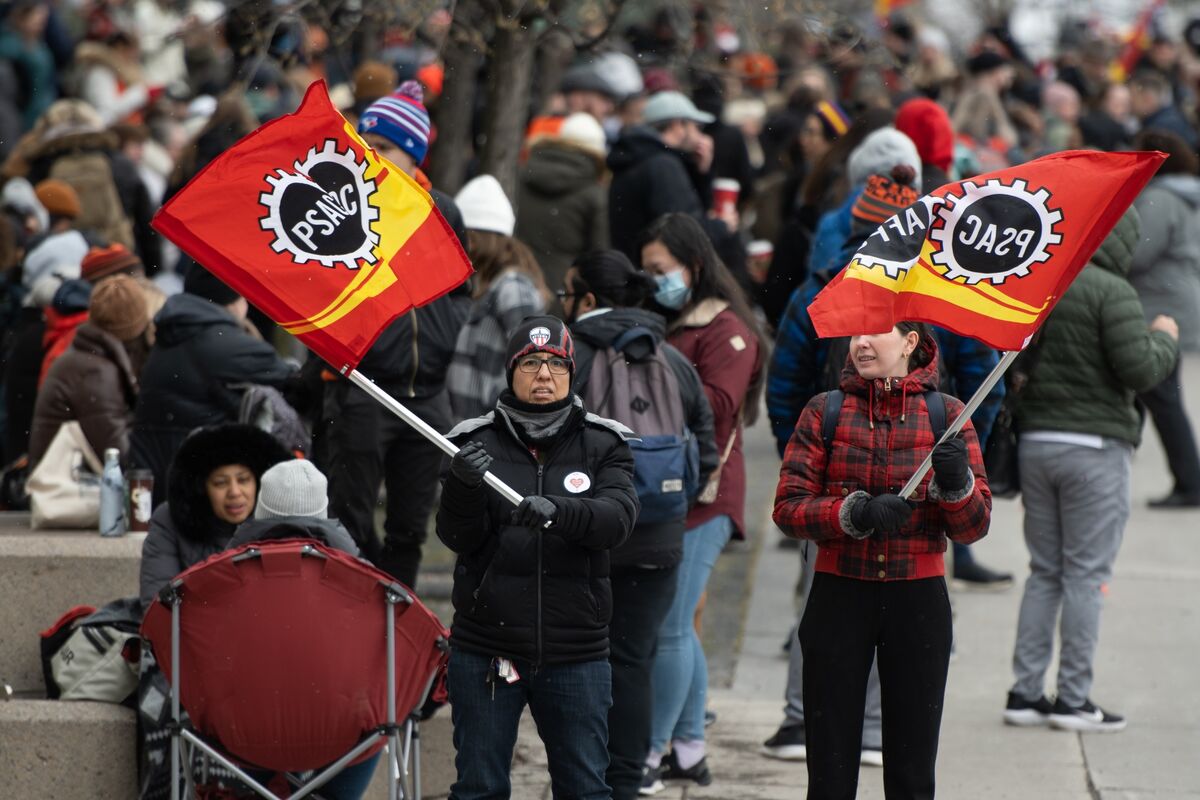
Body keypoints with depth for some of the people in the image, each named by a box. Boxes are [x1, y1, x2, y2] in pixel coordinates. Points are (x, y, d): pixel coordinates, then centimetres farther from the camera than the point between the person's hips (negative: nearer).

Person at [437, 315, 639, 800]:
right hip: (485, 648, 0)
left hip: (575, 651, 0)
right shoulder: (478, 442, 4)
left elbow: (617, 519, -13)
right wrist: (464, 486, -25)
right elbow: (458, 538, -4)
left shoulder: (603, 445, 4)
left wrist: (557, 510, -32)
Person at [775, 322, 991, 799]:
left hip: (917, 602, 0)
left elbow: (974, 527, 2)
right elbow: (788, 508, -2)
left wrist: (956, 485, -20)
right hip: (840, 598, 0)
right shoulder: (824, 414, 4)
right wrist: (855, 513, -18)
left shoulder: (947, 415, 4)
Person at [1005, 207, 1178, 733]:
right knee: (1086, 574, 1)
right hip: (1094, 446, -6)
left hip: (1035, 442, 6)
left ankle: (1025, 691, 13)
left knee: (1044, 572, 14)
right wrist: (1164, 338, 0)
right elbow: (1140, 370, -18)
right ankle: (1073, 698, 4)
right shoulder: (1110, 291, -14)